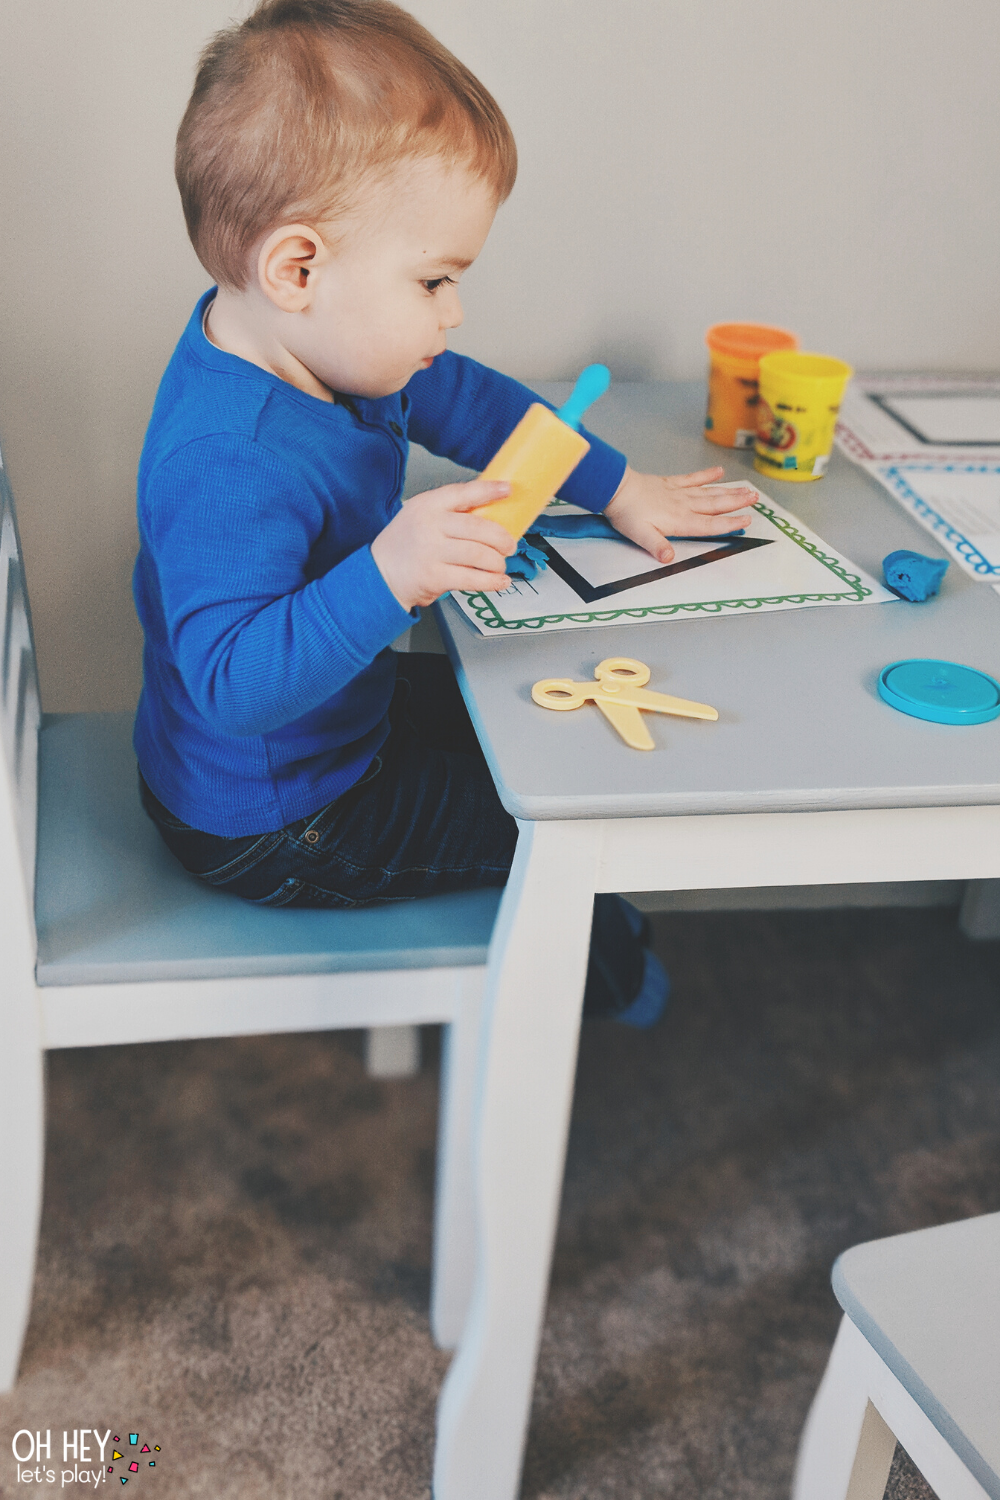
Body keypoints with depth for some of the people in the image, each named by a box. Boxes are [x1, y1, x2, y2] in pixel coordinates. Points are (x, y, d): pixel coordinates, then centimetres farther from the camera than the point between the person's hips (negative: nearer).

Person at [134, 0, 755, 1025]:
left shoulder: (330, 352, -7)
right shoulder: (227, 466, -39)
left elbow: (466, 399, 8)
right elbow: (235, 679, -45)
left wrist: (616, 489, 8)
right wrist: (386, 577, -56)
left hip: (330, 724, 10)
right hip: (267, 830, -10)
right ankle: (597, 980, 35)